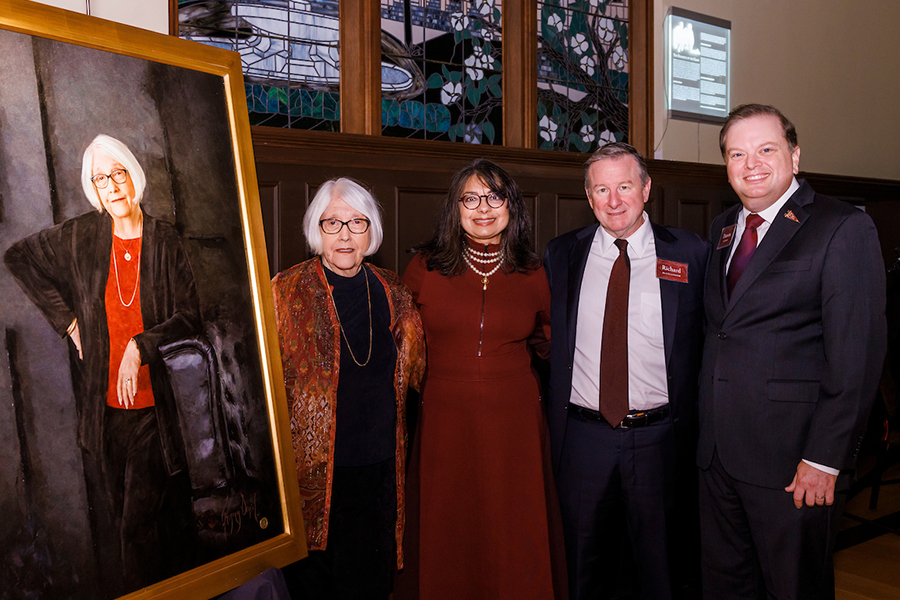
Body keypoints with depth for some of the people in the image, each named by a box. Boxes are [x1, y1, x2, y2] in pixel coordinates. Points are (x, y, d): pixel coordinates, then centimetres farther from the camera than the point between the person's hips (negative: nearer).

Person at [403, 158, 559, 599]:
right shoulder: (426, 266, 0)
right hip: (446, 419, 0)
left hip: (515, 419, 1)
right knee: (450, 534, 10)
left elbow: (545, 341, 17)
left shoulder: (532, 273, 3)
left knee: (516, 537, 8)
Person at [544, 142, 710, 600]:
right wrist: (554, 419, 4)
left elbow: (710, 341, 1)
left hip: (659, 437, -1)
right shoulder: (561, 255, 3)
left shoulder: (690, 253, -1)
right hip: (582, 435, 2)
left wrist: (697, 428, -4)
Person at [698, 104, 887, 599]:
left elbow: (857, 355, -14)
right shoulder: (721, 229, 12)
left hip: (792, 458, -6)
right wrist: (706, 429, 9)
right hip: (717, 448, 6)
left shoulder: (843, 228, -9)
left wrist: (824, 459, -17)